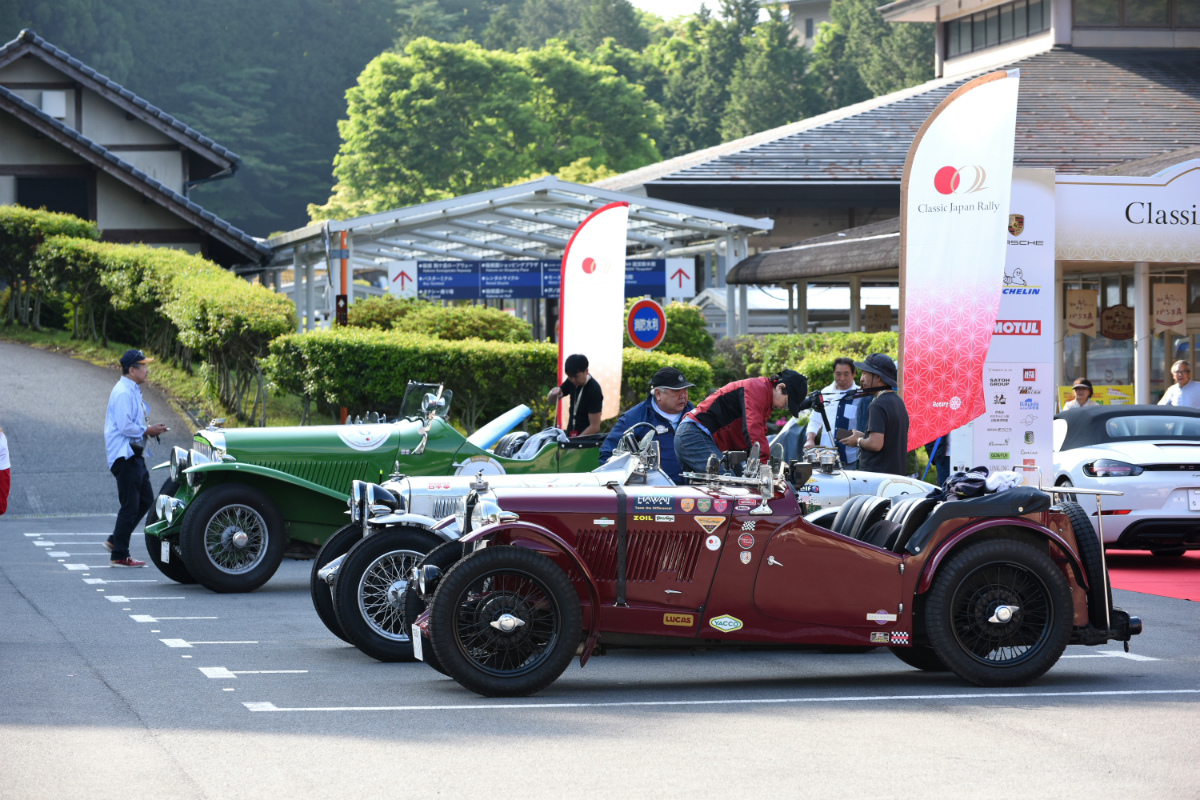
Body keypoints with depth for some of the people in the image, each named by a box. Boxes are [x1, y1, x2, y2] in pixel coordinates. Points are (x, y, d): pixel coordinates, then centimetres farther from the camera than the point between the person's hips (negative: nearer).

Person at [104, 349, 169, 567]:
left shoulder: (133, 392, 17)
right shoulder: (123, 393, -16)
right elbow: (125, 426, -23)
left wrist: (150, 429, 8)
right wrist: (147, 431, -13)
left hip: (135, 456, 11)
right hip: (125, 456, -11)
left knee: (146, 500, 14)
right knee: (130, 506, -7)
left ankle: (115, 540, 20)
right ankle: (119, 555, -2)